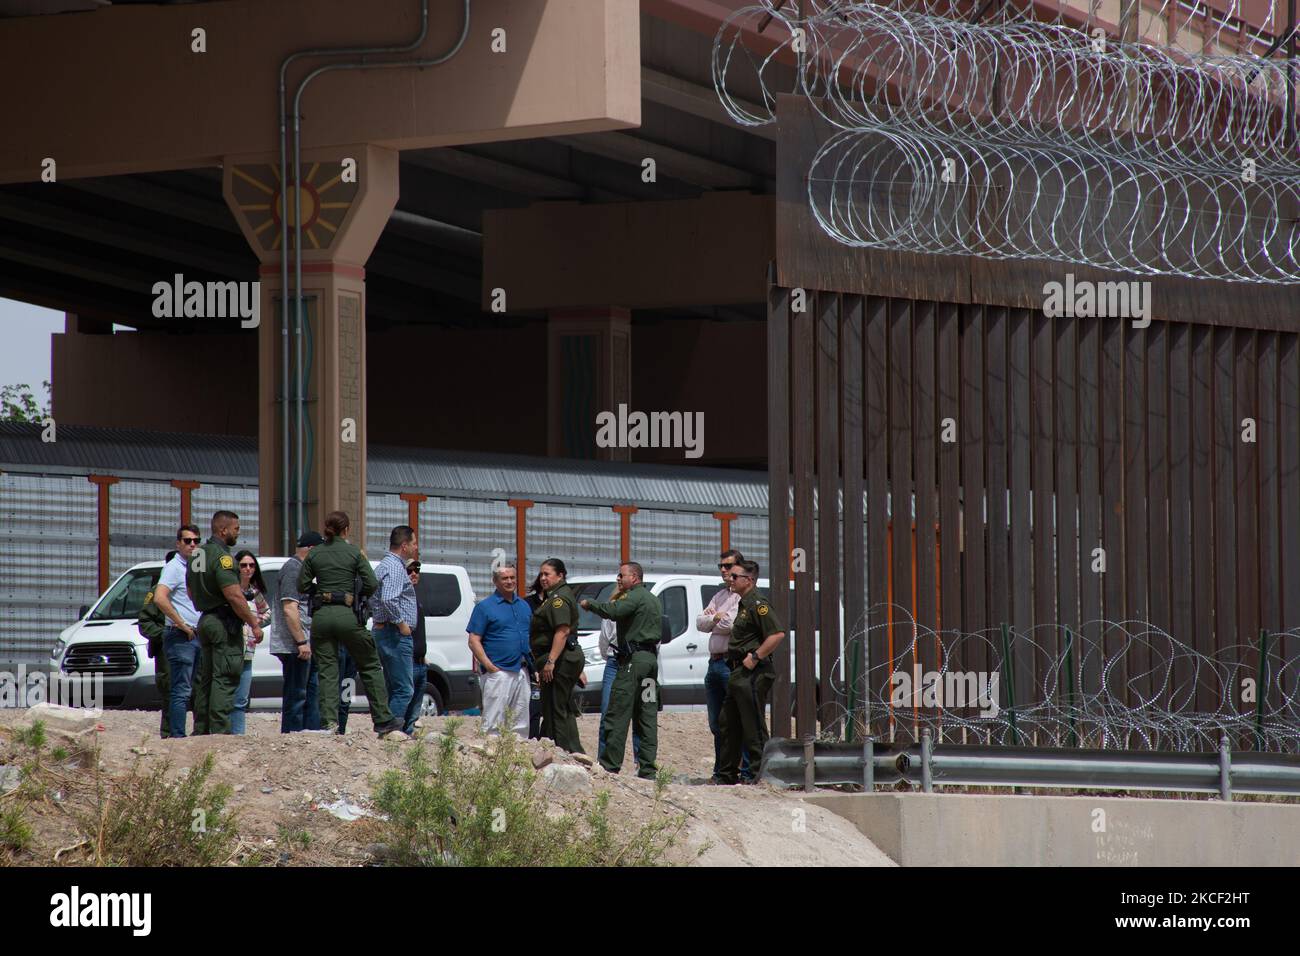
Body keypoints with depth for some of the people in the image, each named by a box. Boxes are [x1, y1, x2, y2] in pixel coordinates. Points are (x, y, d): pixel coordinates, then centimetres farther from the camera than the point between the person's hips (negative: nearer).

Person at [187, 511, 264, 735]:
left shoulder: (197, 555, 14)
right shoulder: (222, 556, -16)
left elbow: (191, 591, 23)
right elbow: (234, 595, -22)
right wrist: (254, 624, -15)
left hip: (205, 619, 9)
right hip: (224, 623, -9)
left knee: (206, 679, 13)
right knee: (225, 680, -9)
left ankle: (201, 730, 14)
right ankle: (220, 731, -14)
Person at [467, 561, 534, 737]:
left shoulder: (524, 605, 16)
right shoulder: (485, 607, -2)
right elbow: (474, 641, -6)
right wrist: (490, 667, -15)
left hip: (522, 673, 6)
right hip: (498, 674, -6)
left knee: (521, 725, 9)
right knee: (494, 724, -9)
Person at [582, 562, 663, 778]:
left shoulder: (636, 596, -10)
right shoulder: (653, 599, 22)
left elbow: (613, 611, -27)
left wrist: (589, 604, -12)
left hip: (634, 659, -10)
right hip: (651, 658, 10)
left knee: (618, 715, -8)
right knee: (647, 717, 7)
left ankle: (609, 766, -10)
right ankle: (647, 769, 4)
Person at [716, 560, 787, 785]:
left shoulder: (757, 604, -14)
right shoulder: (742, 605, 17)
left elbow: (778, 633, -24)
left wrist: (755, 658, -22)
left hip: (752, 674, -11)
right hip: (738, 673, 11)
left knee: (754, 726, -7)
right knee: (729, 724, 16)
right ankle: (728, 774, 24)